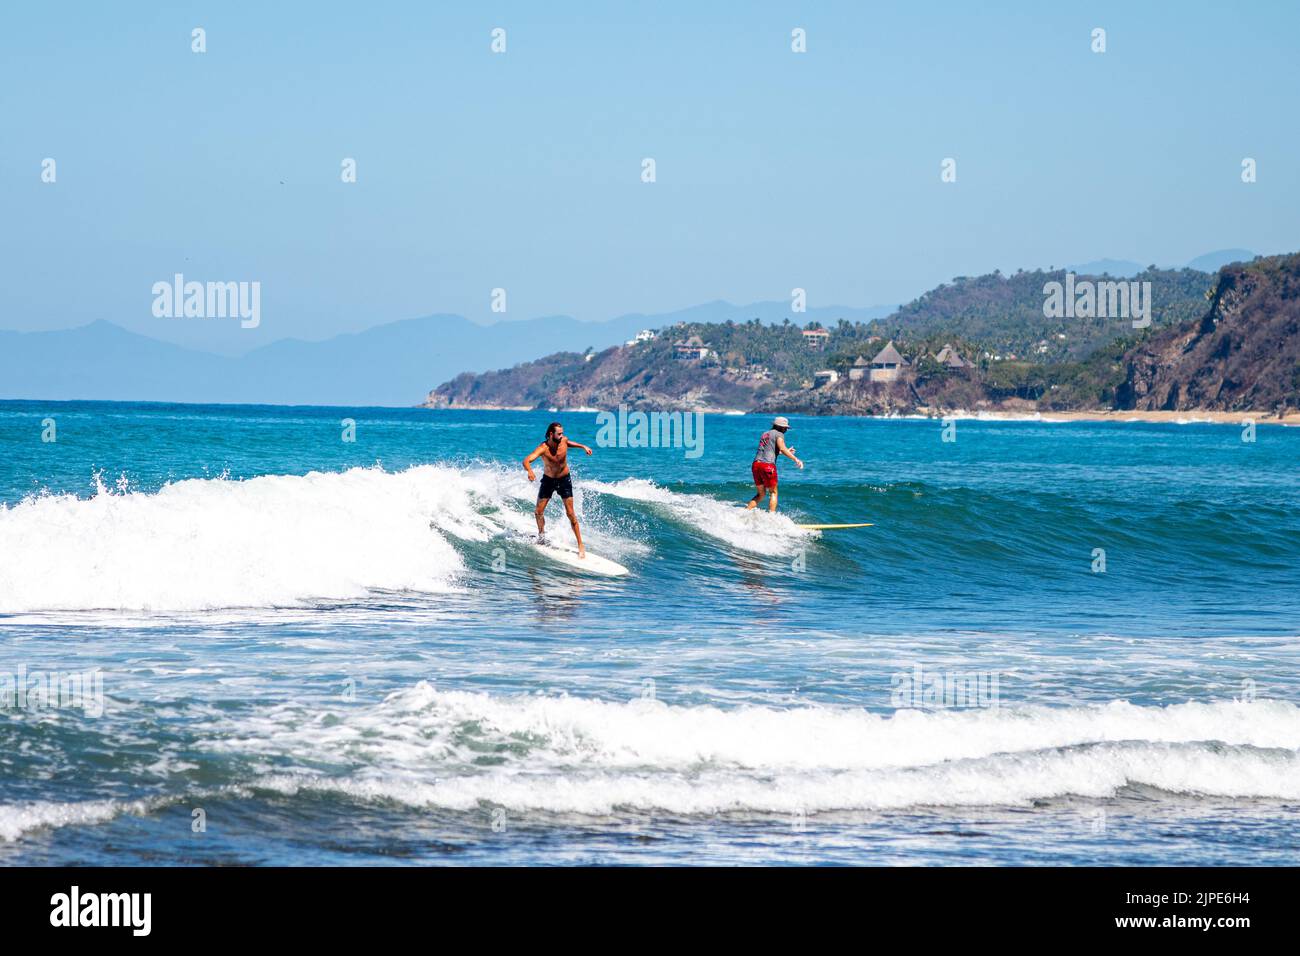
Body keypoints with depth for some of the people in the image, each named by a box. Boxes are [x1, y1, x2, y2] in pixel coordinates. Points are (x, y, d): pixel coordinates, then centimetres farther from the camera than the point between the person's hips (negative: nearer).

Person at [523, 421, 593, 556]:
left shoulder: (563, 440, -16)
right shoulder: (543, 448, -29)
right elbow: (527, 460, -45)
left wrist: (583, 446, 10)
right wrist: (529, 471, -65)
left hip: (564, 480, 1)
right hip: (548, 480, -1)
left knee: (570, 513, -6)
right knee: (539, 512, 2)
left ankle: (581, 545, -4)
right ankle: (541, 534, 32)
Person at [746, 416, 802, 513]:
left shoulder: (764, 434, 24)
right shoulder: (779, 434, 1)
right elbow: (782, 449, -16)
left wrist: (786, 451, 45)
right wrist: (795, 459, -17)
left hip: (756, 464, 7)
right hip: (768, 465, -7)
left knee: (761, 494, 19)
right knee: (773, 493, 7)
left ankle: (745, 511, 7)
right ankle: (771, 515, -4)